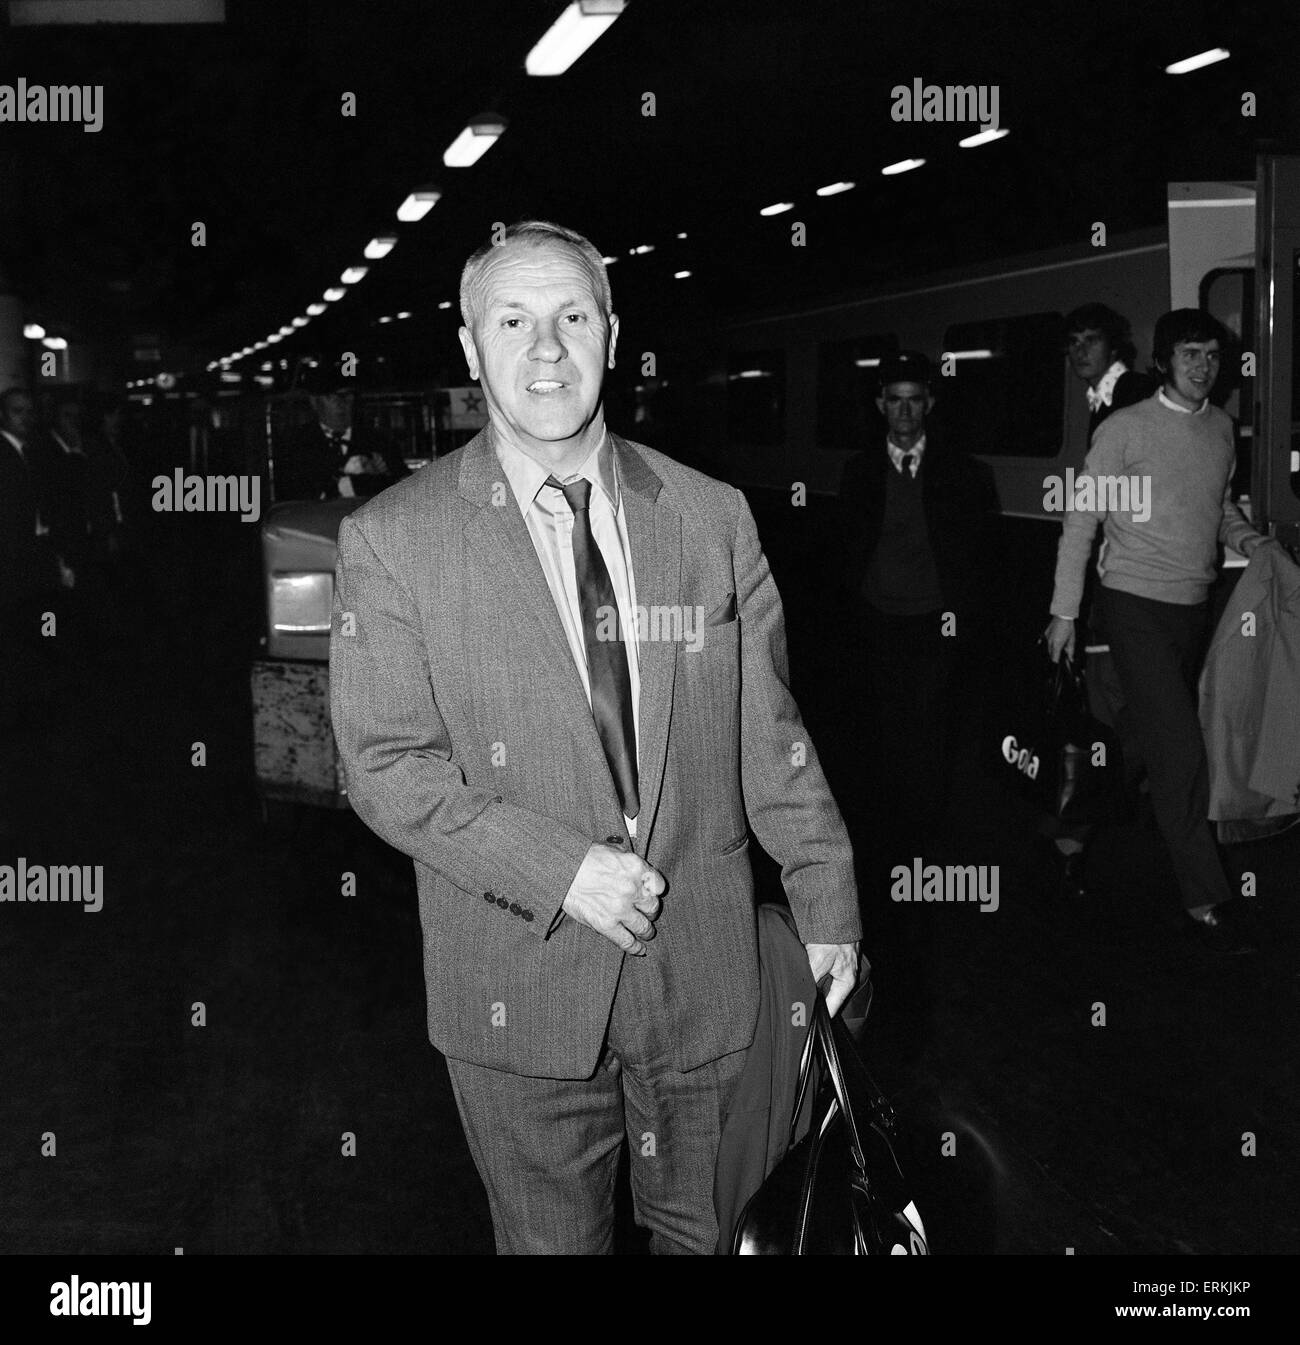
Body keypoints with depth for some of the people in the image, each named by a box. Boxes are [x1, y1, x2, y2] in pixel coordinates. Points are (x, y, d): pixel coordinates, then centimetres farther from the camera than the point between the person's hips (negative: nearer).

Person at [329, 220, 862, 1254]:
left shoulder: (714, 518, 1)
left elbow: (768, 734, 4)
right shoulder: (393, 539, -7)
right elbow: (387, 766, -10)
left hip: (705, 974, 2)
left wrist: (827, 901, 3)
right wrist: (559, 870, -19)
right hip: (519, 987, -2)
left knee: (712, 1232, 20)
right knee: (551, 1238, 17)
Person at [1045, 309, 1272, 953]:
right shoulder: (1125, 428, -8)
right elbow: (1082, 519, -5)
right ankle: (1207, 899, -2)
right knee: (1181, 748, -10)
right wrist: (1064, 612, -7)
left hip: (1193, 606, 6)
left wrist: (1245, 537, 2)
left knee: (1146, 732, 13)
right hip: (1135, 604, -6)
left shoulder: (1221, 427, 9)